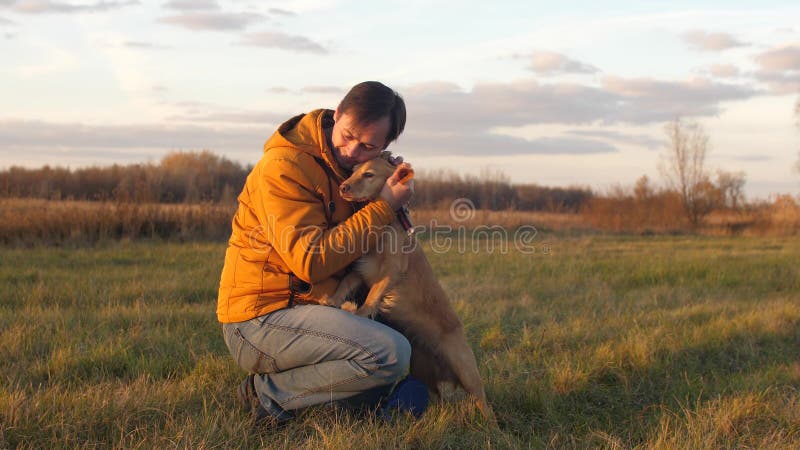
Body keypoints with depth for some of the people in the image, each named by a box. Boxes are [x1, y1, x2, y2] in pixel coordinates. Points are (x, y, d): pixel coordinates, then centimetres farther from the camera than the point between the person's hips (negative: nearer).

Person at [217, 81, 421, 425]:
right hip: (260, 318, -9)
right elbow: (311, 261, -24)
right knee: (391, 354, -26)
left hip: (307, 308, 10)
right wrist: (384, 207, -19)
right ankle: (269, 391, -10)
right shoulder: (285, 167, -17)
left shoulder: (345, 166, 11)